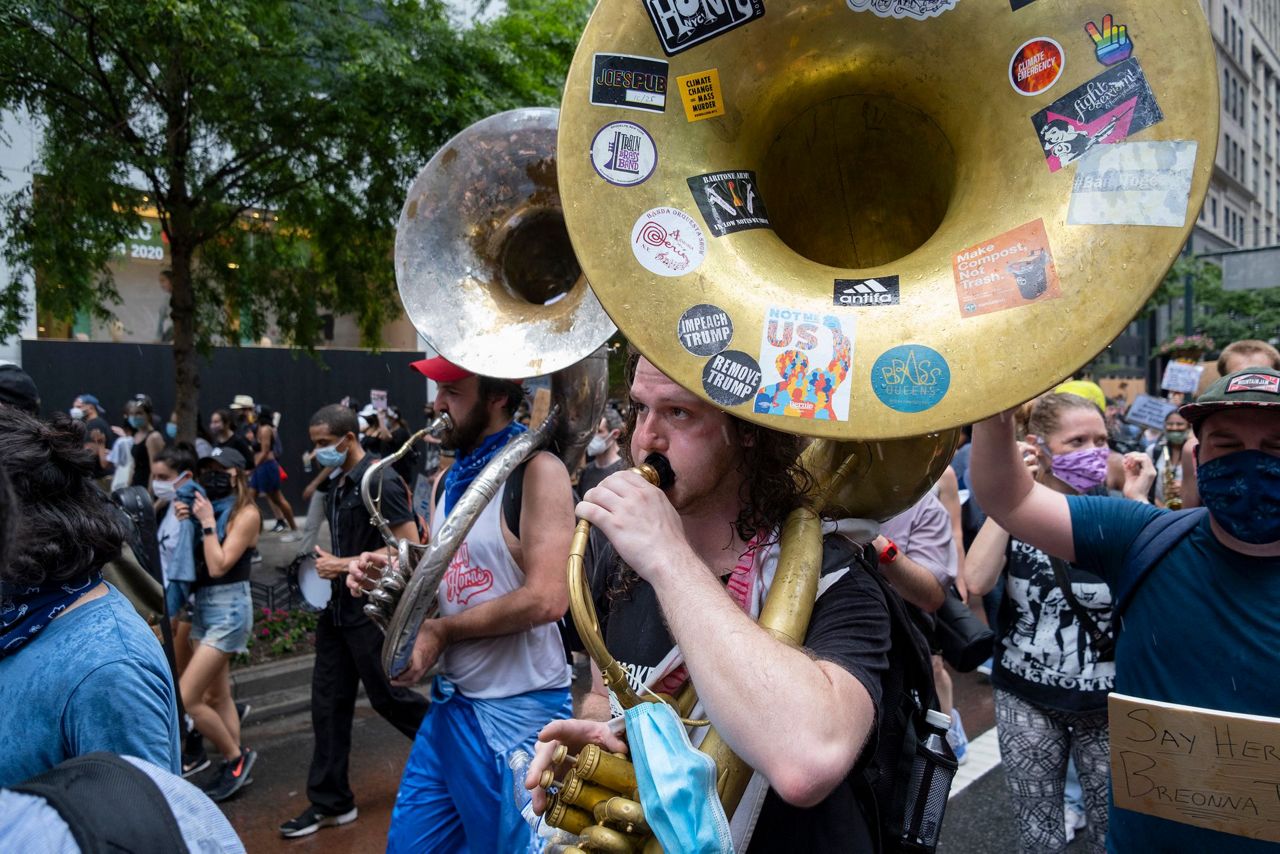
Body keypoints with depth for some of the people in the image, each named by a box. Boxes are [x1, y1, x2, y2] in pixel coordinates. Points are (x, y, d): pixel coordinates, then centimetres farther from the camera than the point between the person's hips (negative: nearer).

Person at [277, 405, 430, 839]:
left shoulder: (379, 482, -17)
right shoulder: (336, 485, 9)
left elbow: (409, 547, -22)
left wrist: (347, 565, -19)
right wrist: (327, 562, 5)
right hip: (338, 607, 8)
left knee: (386, 696, 5)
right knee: (329, 702, 11)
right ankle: (330, 801, 22)